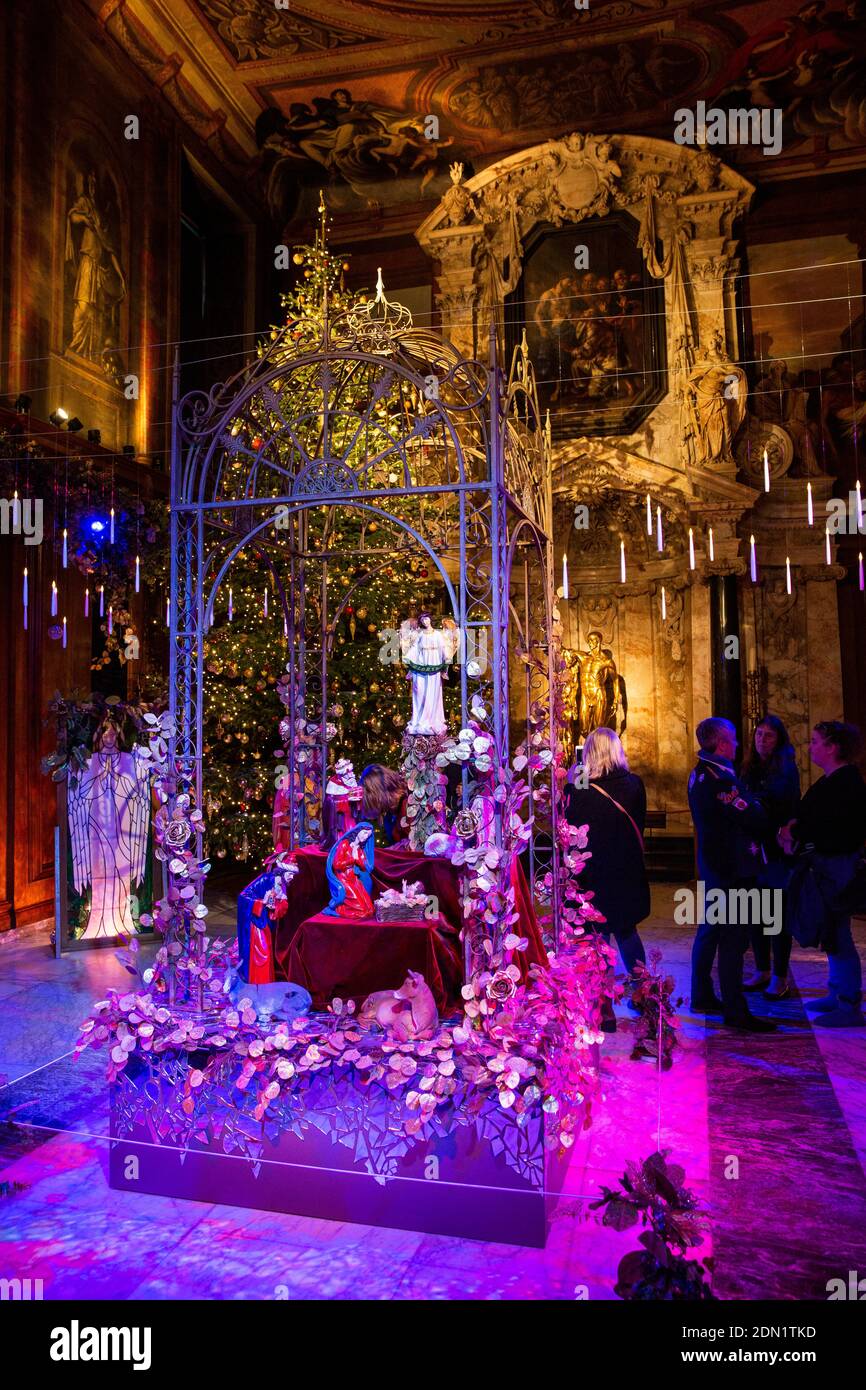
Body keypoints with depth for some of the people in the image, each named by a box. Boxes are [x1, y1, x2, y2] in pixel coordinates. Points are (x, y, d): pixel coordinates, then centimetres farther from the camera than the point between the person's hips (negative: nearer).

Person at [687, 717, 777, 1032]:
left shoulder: (699, 774, 9)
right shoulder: (720, 778, -23)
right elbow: (757, 819, -20)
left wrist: (749, 805, 3)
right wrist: (756, 804, -1)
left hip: (711, 866, 10)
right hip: (733, 870, -10)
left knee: (709, 933, 18)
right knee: (733, 939, -3)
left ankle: (702, 997, 28)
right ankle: (735, 1011, 4)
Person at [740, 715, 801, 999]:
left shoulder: (786, 769, -5)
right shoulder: (748, 769, 10)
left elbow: (786, 805, -15)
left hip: (777, 851, -5)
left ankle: (780, 977, 10)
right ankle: (762, 971, 22)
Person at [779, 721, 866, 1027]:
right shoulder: (830, 780, 12)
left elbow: (829, 827, -20)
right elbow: (808, 813, 13)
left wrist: (793, 833, -9)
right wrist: (792, 826, -7)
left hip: (839, 866, -10)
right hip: (827, 865, 10)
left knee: (838, 934, -4)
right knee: (832, 932, 16)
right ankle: (837, 994, 27)